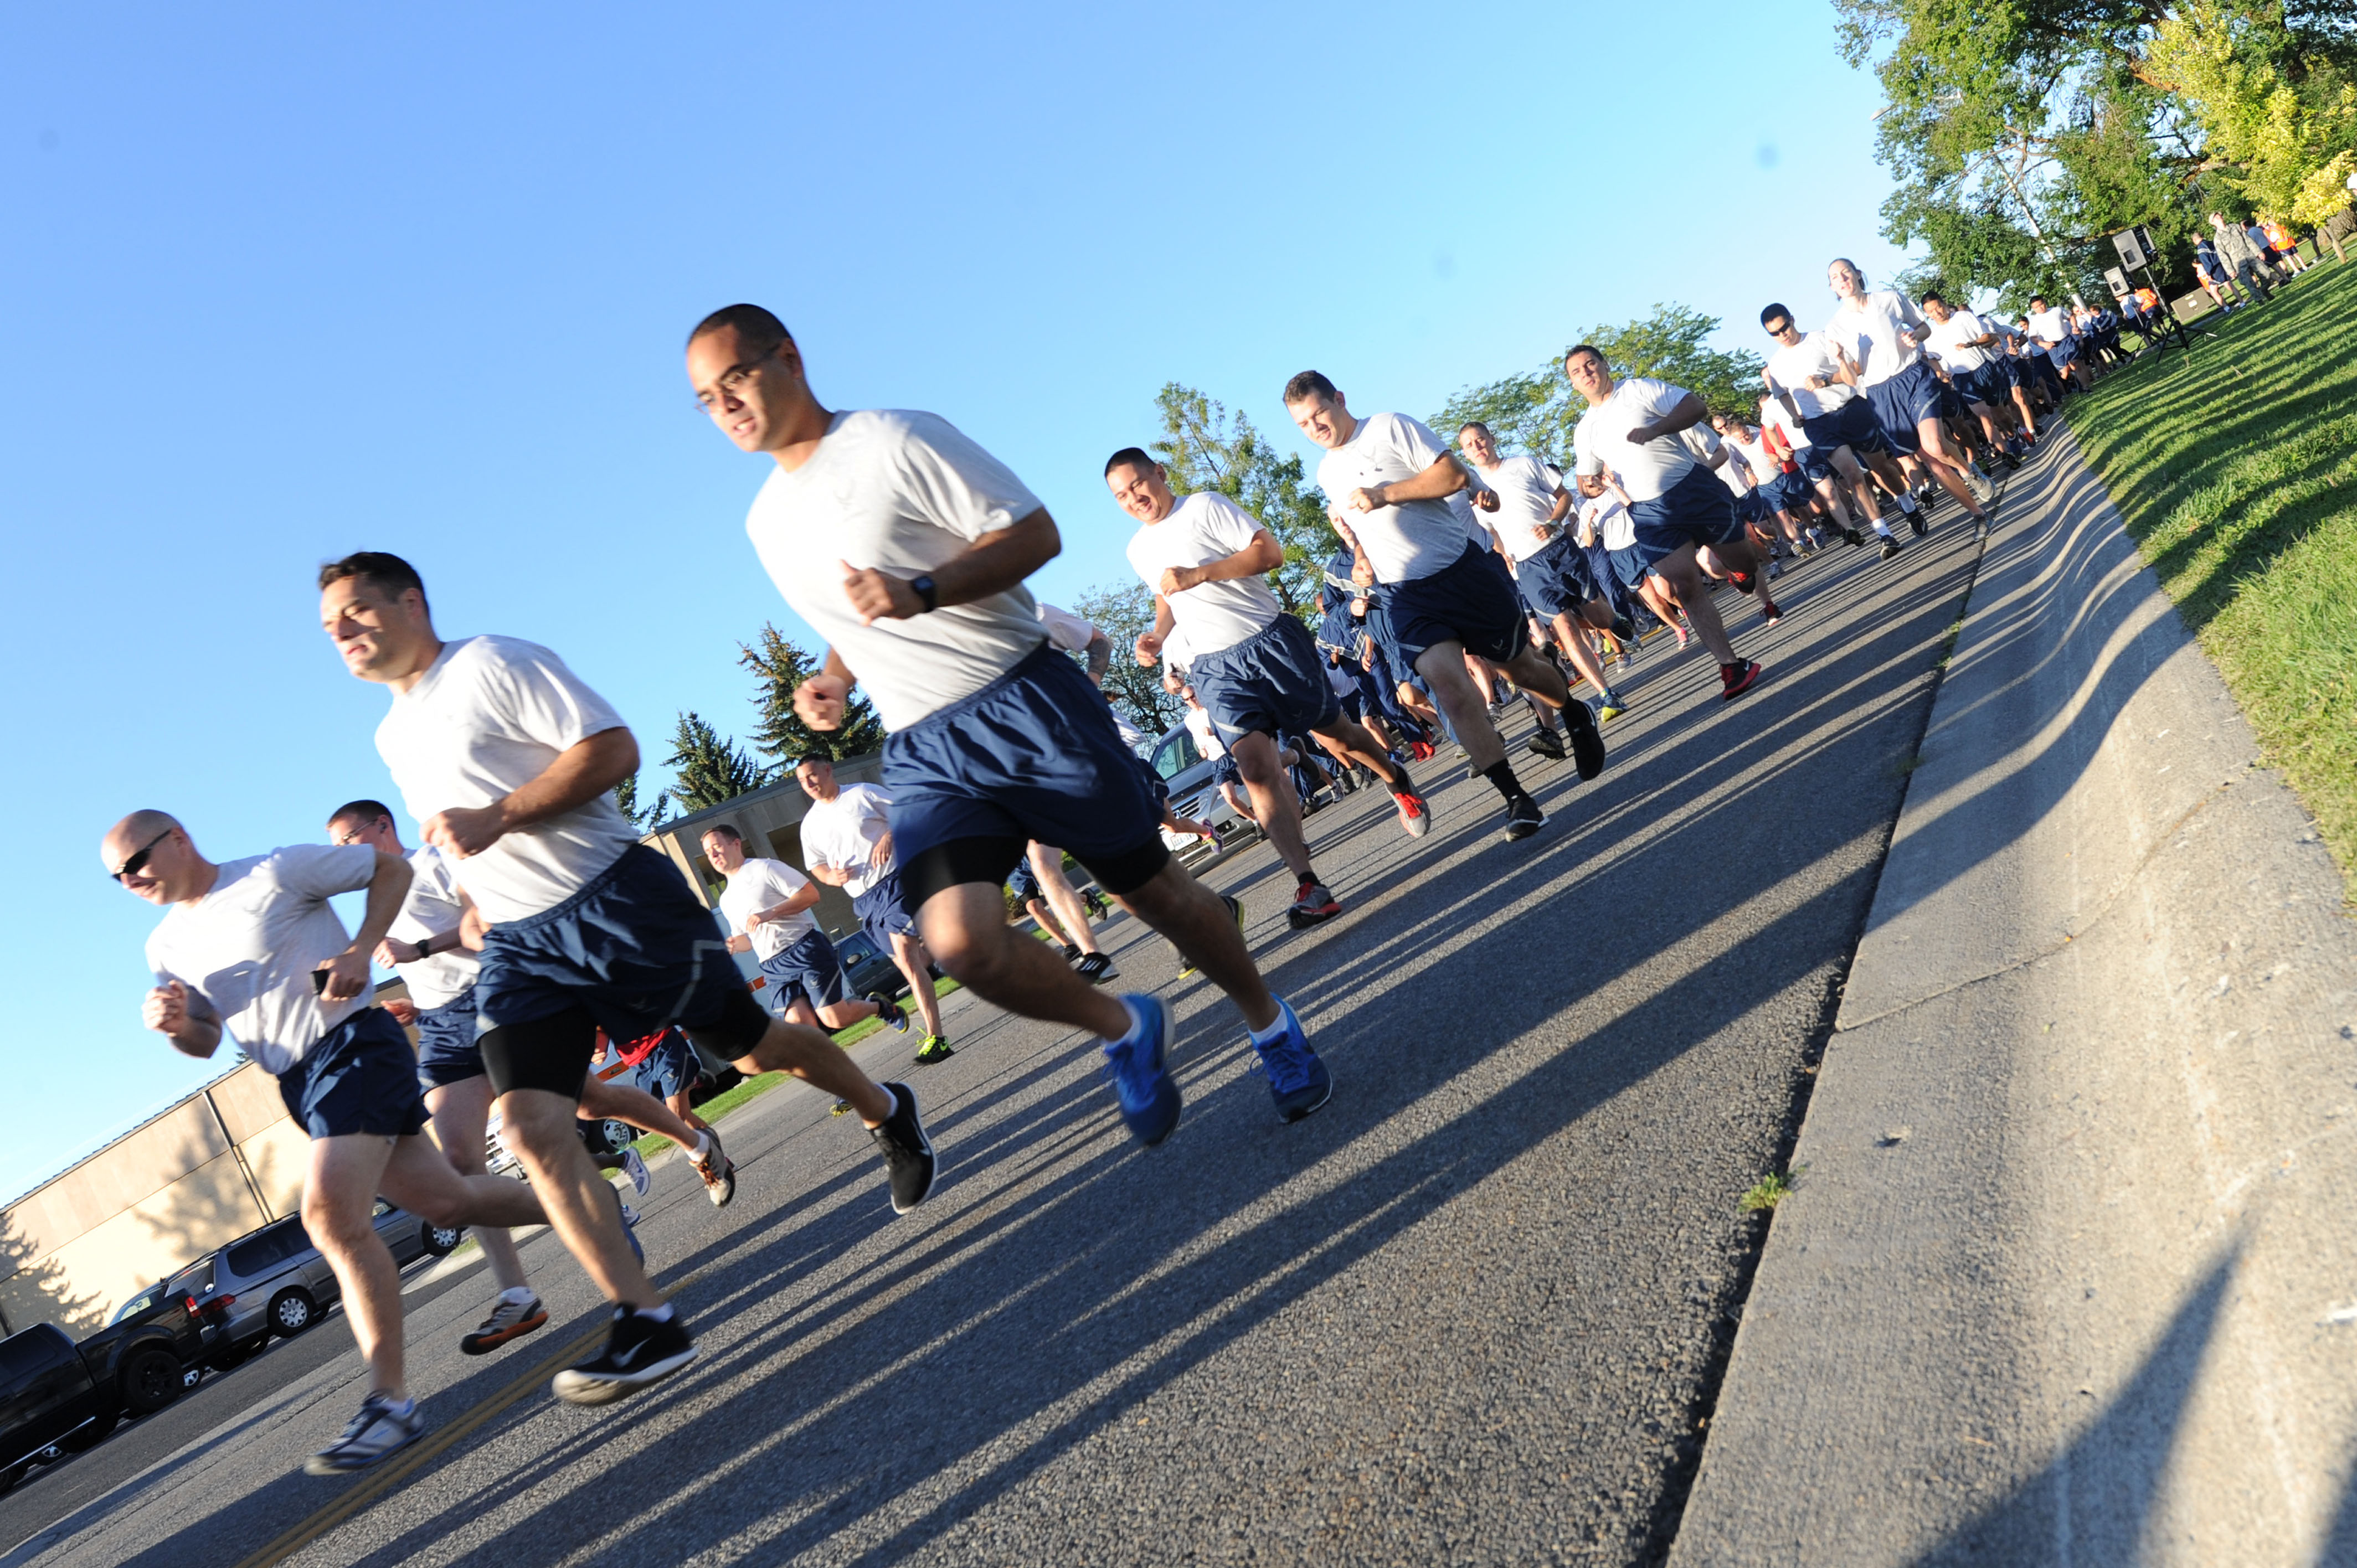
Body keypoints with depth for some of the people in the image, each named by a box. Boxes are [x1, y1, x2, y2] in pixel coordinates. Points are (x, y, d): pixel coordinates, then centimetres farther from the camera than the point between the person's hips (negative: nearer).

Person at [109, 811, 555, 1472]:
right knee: (445, 1200, 8)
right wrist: (173, 1025, -5)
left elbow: (391, 867, -2)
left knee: (332, 1216, -20)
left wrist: (360, 951, -14)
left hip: (352, 1046, -7)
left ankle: (391, 1403, -15)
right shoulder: (167, 945, 14)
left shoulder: (275, 872, -7)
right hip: (299, 1084, 8)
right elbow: (205, 1041, 19)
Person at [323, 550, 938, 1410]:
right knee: (528, 1127, -14)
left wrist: (498, 817, -22)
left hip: (616, 901, -6)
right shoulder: (393, 736, 18)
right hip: (519, 942, 7)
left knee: (756, 1048, 7)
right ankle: (647, 1320, -12)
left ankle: (885, 1113, 35)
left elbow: (613, 748, -17)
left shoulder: (491, 663, -7)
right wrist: (480, 912, 19)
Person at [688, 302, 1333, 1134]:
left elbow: (1035, 534, -10)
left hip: (1025, 706, -4)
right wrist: (830, 679, 7)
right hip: (922, 754, 5)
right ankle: (1124, 1028, 7)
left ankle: (1269, 1022, 33)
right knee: (958, 939, -21)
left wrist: (922, 592, -23)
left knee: (1153, 889, 6)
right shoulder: (765, 523, 14)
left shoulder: (894, 441, -7)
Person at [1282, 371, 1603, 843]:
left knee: (1520, 665, 11)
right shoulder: (1326, 473, 14)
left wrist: (1385, 493, -18)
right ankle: (1516, 798, -16)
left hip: (1461, 569, -3)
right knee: (1448, 683, -19)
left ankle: (1577, 717, 44)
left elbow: (1455, 475, -13)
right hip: (1404, 595, 3)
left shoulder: (1390, 428, -5)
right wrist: (1361, 560, 8)